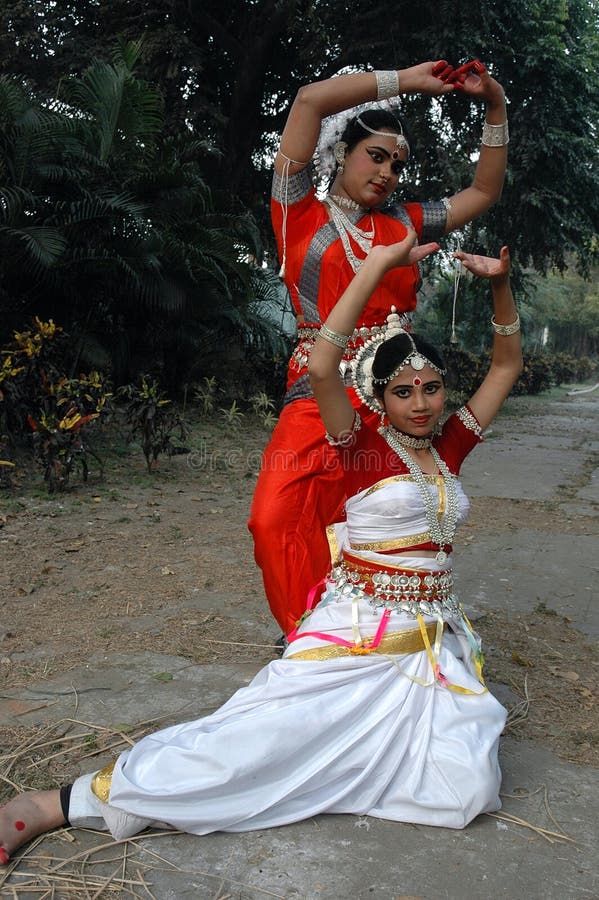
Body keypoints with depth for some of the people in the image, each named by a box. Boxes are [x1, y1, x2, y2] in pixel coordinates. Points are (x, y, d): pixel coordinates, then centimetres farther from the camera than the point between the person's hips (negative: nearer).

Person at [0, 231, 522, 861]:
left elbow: (506, 364, 18)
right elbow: (321, 367, -22)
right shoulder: (364, 448, -4)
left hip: (434, 638, 5)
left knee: (470, 792, -17)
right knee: (248, 745, -18)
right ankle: (59, 804, -5)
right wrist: (378, 265, -21)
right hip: (356, 634, -5)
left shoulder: (448, 447, 11)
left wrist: (500, 283, 4)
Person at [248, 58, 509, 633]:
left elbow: (484, 192, 29)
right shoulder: (301, 215, 7)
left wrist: (495, 106, 21)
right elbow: (311, 100, 0)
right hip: (318, 397, -3)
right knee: (277, 521, -14)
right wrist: (405, 81, 5)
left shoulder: (405, 224, 20)